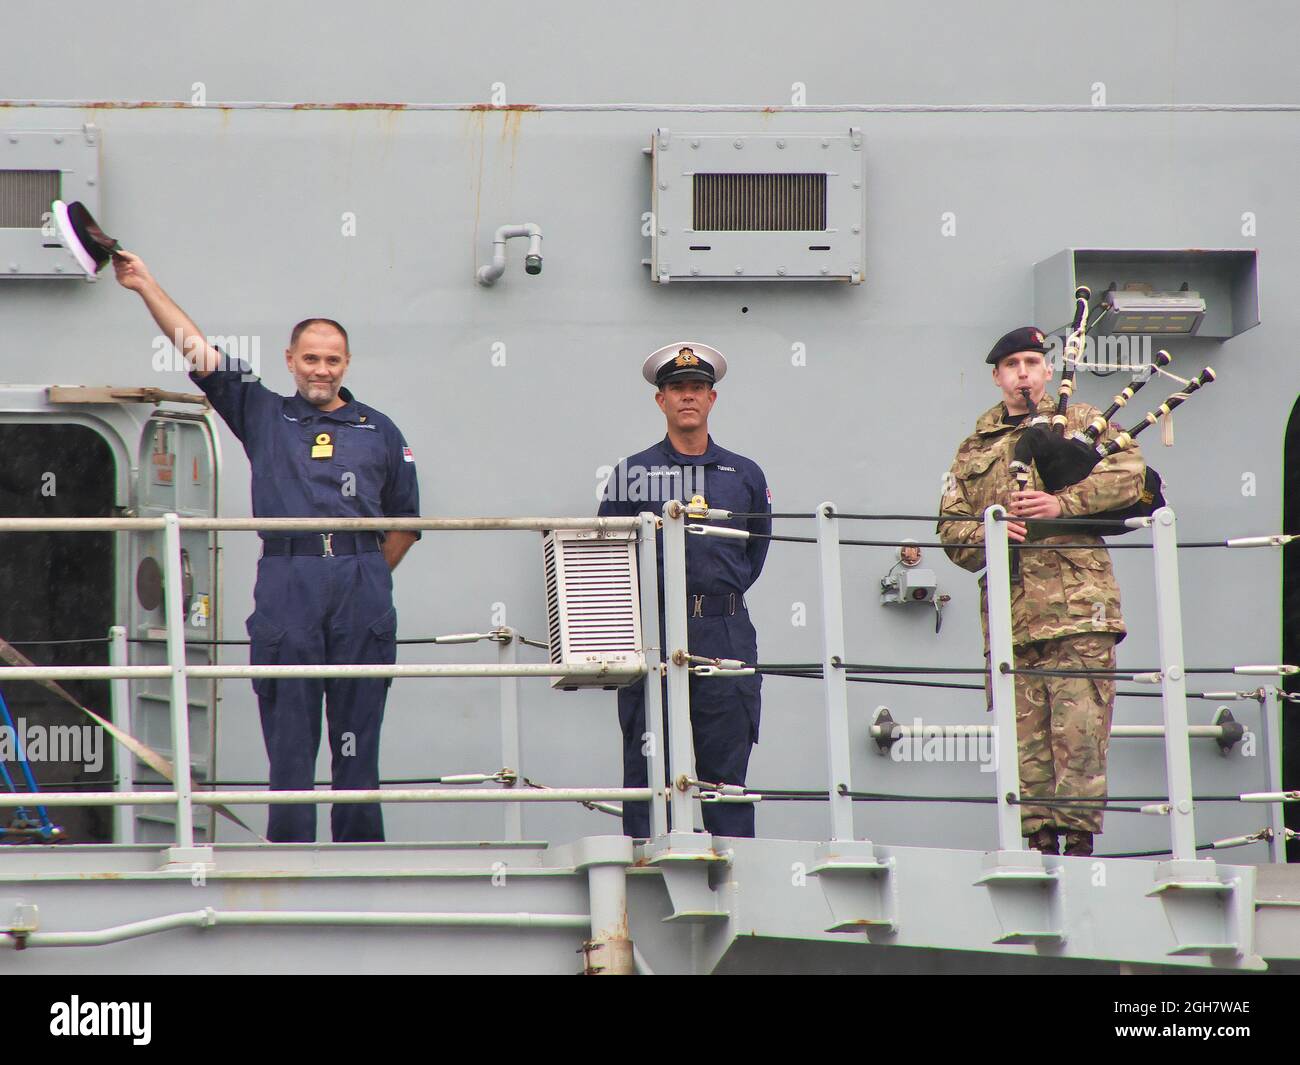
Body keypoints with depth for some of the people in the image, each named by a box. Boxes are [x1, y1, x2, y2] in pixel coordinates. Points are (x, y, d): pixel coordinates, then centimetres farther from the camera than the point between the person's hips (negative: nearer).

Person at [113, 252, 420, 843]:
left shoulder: (379, 432, 15)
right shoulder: (263, 415, 13)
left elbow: (405, 521, 19)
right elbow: (203, 357, 11)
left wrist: (367, 576, 10)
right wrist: (146, 287, 9)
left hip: (361, 588, 0)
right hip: (285, 588, 0)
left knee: (358, 733, 1)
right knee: (288, 734, -1)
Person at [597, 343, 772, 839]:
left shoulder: (745, 476, 13)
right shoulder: (632, 474, 6)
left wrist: (723, 592, 10)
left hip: (725, 634, 2)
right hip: (653, 632, -2)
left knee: (726, 769, 1)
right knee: (647, 764, -3)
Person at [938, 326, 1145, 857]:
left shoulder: (1080, 421, 12)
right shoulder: (975, 448, 22)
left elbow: (1130, 470, -3)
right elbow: (950, 525, 16)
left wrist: (1064, 504, -14)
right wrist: (985, 534, -7)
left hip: (1077, 606, -3)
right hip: (1009, 610, 3)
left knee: (1079, 728, -10)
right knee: (1026, 734, 0)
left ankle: (1079, 838, -11)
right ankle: (1038, 841, 2)